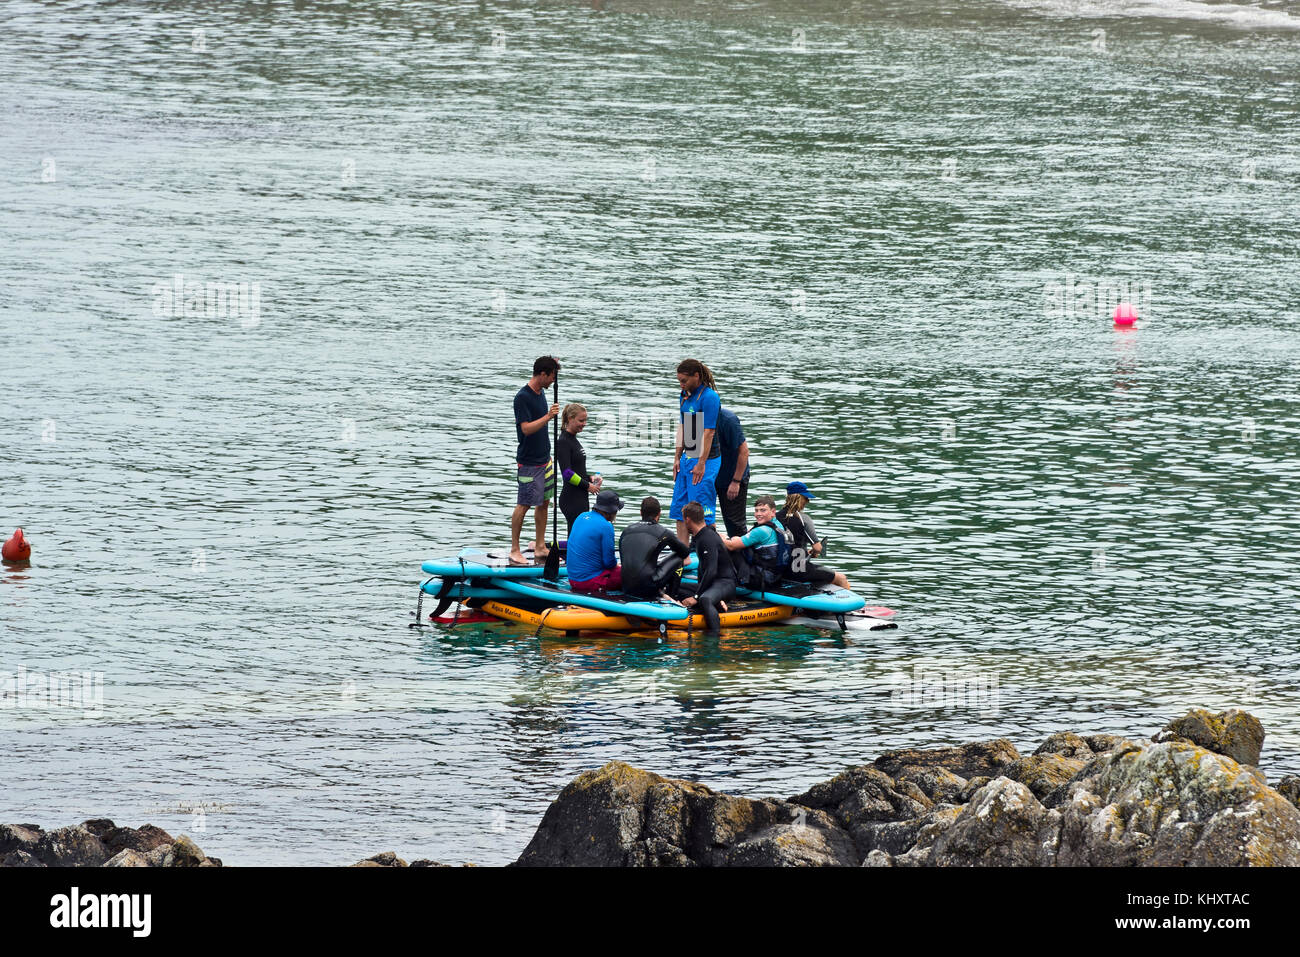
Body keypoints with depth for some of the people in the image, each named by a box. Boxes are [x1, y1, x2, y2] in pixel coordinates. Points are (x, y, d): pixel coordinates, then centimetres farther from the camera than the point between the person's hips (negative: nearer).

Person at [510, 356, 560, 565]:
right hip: (528, 463, -9)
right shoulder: (523, 397, -18)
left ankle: (540, 547, 18)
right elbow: (526, 428, -26)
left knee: (543, 502, 11)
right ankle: (514, 550, 1)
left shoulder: (540, 392, 9)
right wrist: (548, 417, -32)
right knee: (523, 505, -5)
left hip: (544, 459, 9)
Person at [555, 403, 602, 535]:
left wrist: (590, 477, 6)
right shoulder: (563, 442, -13)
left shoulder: (574, 440, 15)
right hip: (571, 499, -9)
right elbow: (567, 473, -19)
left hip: (581, 498, 9)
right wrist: (588, 485, -11)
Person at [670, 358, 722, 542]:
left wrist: (701, 463, -19)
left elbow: (709, 432, -17)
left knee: (700, 510, -9)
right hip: (687, 459, 9)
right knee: (680, 508, 8)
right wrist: (677, 458, 14)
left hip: (705, 460, -9)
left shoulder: (709, 397, -14)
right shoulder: (686, 396, 11)